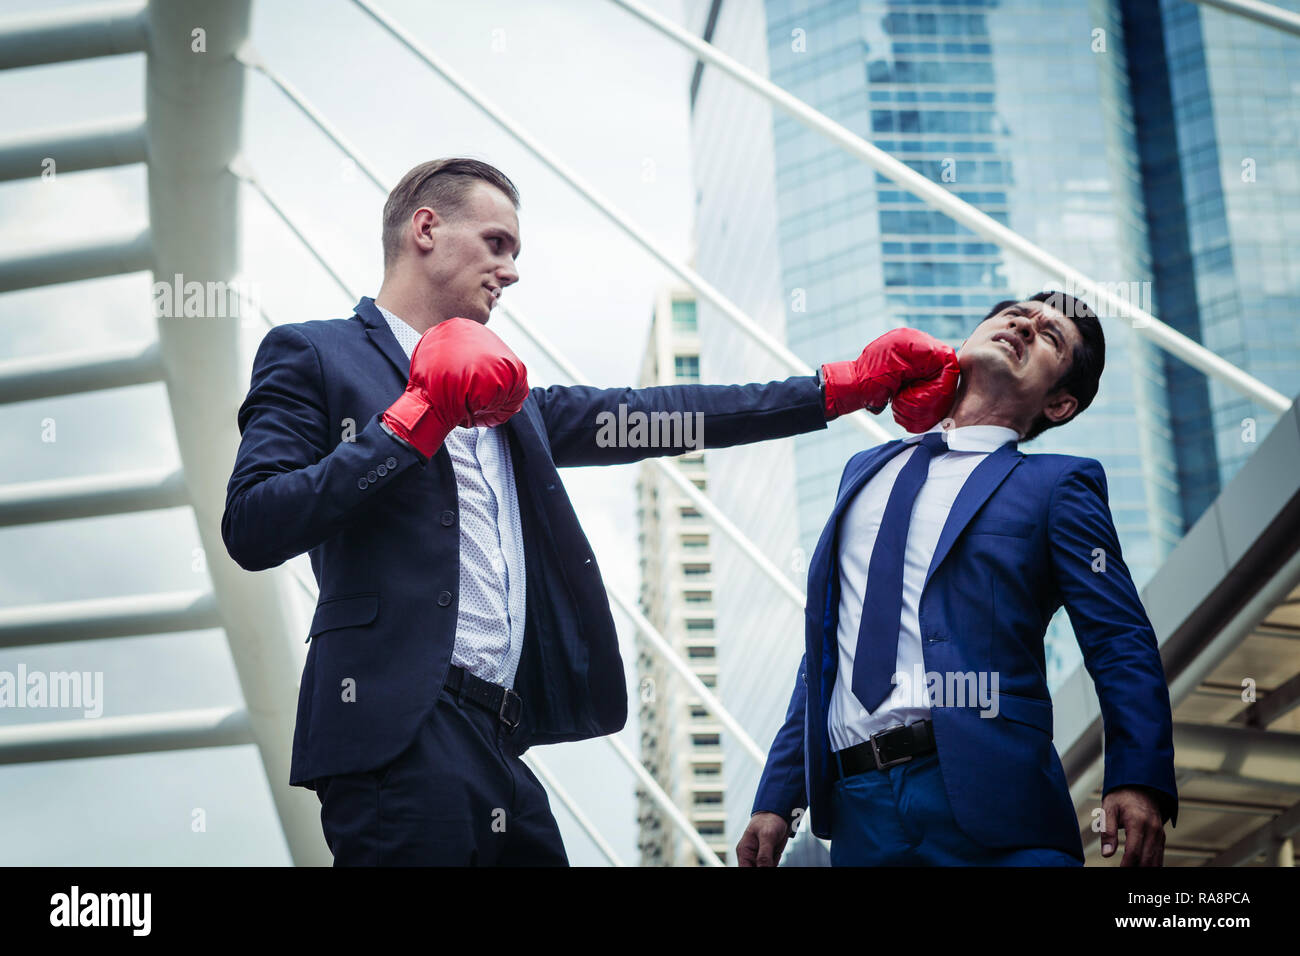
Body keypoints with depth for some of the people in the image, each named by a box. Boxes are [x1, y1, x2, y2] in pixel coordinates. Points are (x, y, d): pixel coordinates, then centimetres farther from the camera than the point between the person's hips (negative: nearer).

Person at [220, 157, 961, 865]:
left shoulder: (498, 392, 26)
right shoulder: (312, 356, 4)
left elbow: (644, 416, 19)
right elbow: (252, 529, -8)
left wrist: (851, 385, 13)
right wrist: (415, 420, -8)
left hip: (498, 744, 7)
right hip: (403, 737, -7)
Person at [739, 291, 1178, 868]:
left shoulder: (1055, 485, 6)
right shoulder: (865, 471, 20)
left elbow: (1121, 647, -2)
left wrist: (1139, 782, -17)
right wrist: (777, 798, 15)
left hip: (986, 797, -4)